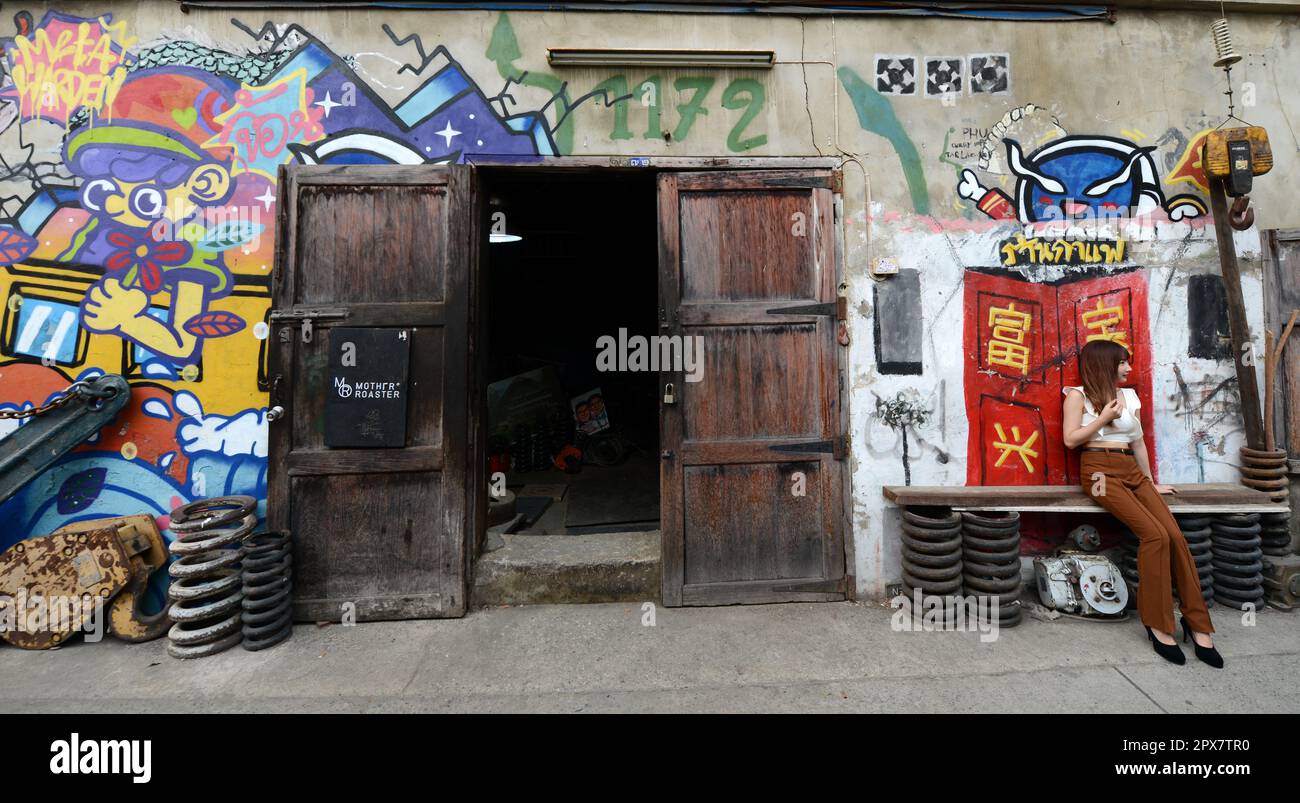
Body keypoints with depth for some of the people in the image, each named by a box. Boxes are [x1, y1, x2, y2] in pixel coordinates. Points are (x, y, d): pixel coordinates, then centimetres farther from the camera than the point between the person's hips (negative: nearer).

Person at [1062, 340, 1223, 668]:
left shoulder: (1129, 396, 19)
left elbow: (1138, 441, 21)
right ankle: (1158, 624, -12)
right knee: (1154, 534, -22)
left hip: (1132, 472, 6)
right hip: (1100, 471, -6)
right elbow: (1070, 440, -5)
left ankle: (1197, 622, -3)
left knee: (1175, 535, -12)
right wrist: (1104, 418, -7)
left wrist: (1151, 481, 20)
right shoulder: (1078, 396, 2)